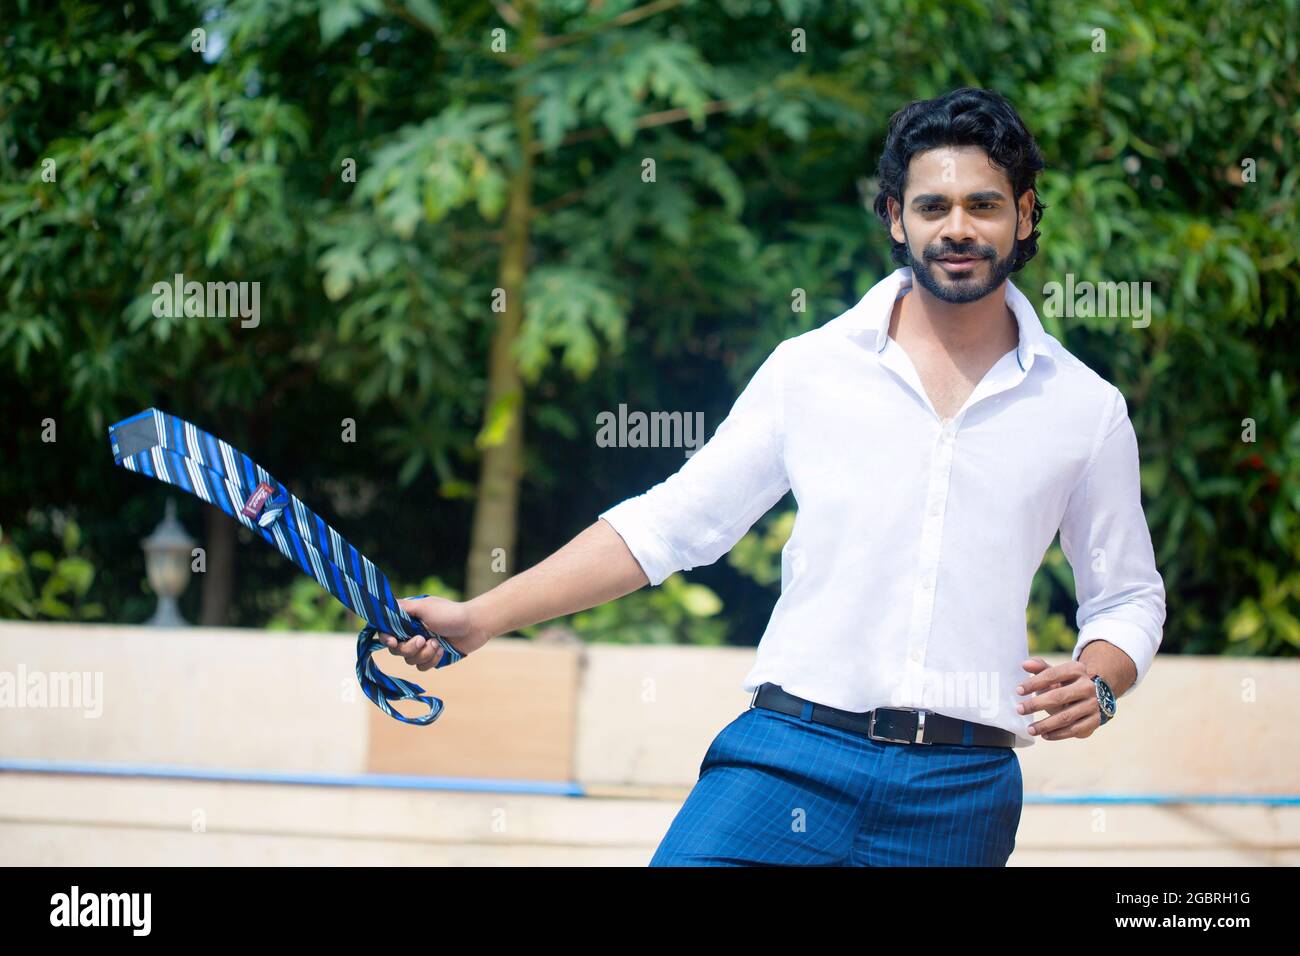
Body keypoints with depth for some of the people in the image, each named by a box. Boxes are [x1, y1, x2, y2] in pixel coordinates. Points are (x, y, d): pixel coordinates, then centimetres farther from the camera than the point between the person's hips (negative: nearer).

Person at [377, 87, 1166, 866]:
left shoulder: (1087, 408, 6)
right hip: (789, 756, 0)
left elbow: (1128, 597, 17)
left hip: (961, 798, 0)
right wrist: (481, 617, 1)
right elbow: (668, 525, 8)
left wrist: (1097, 686, -6)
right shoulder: (808, 369, 6)